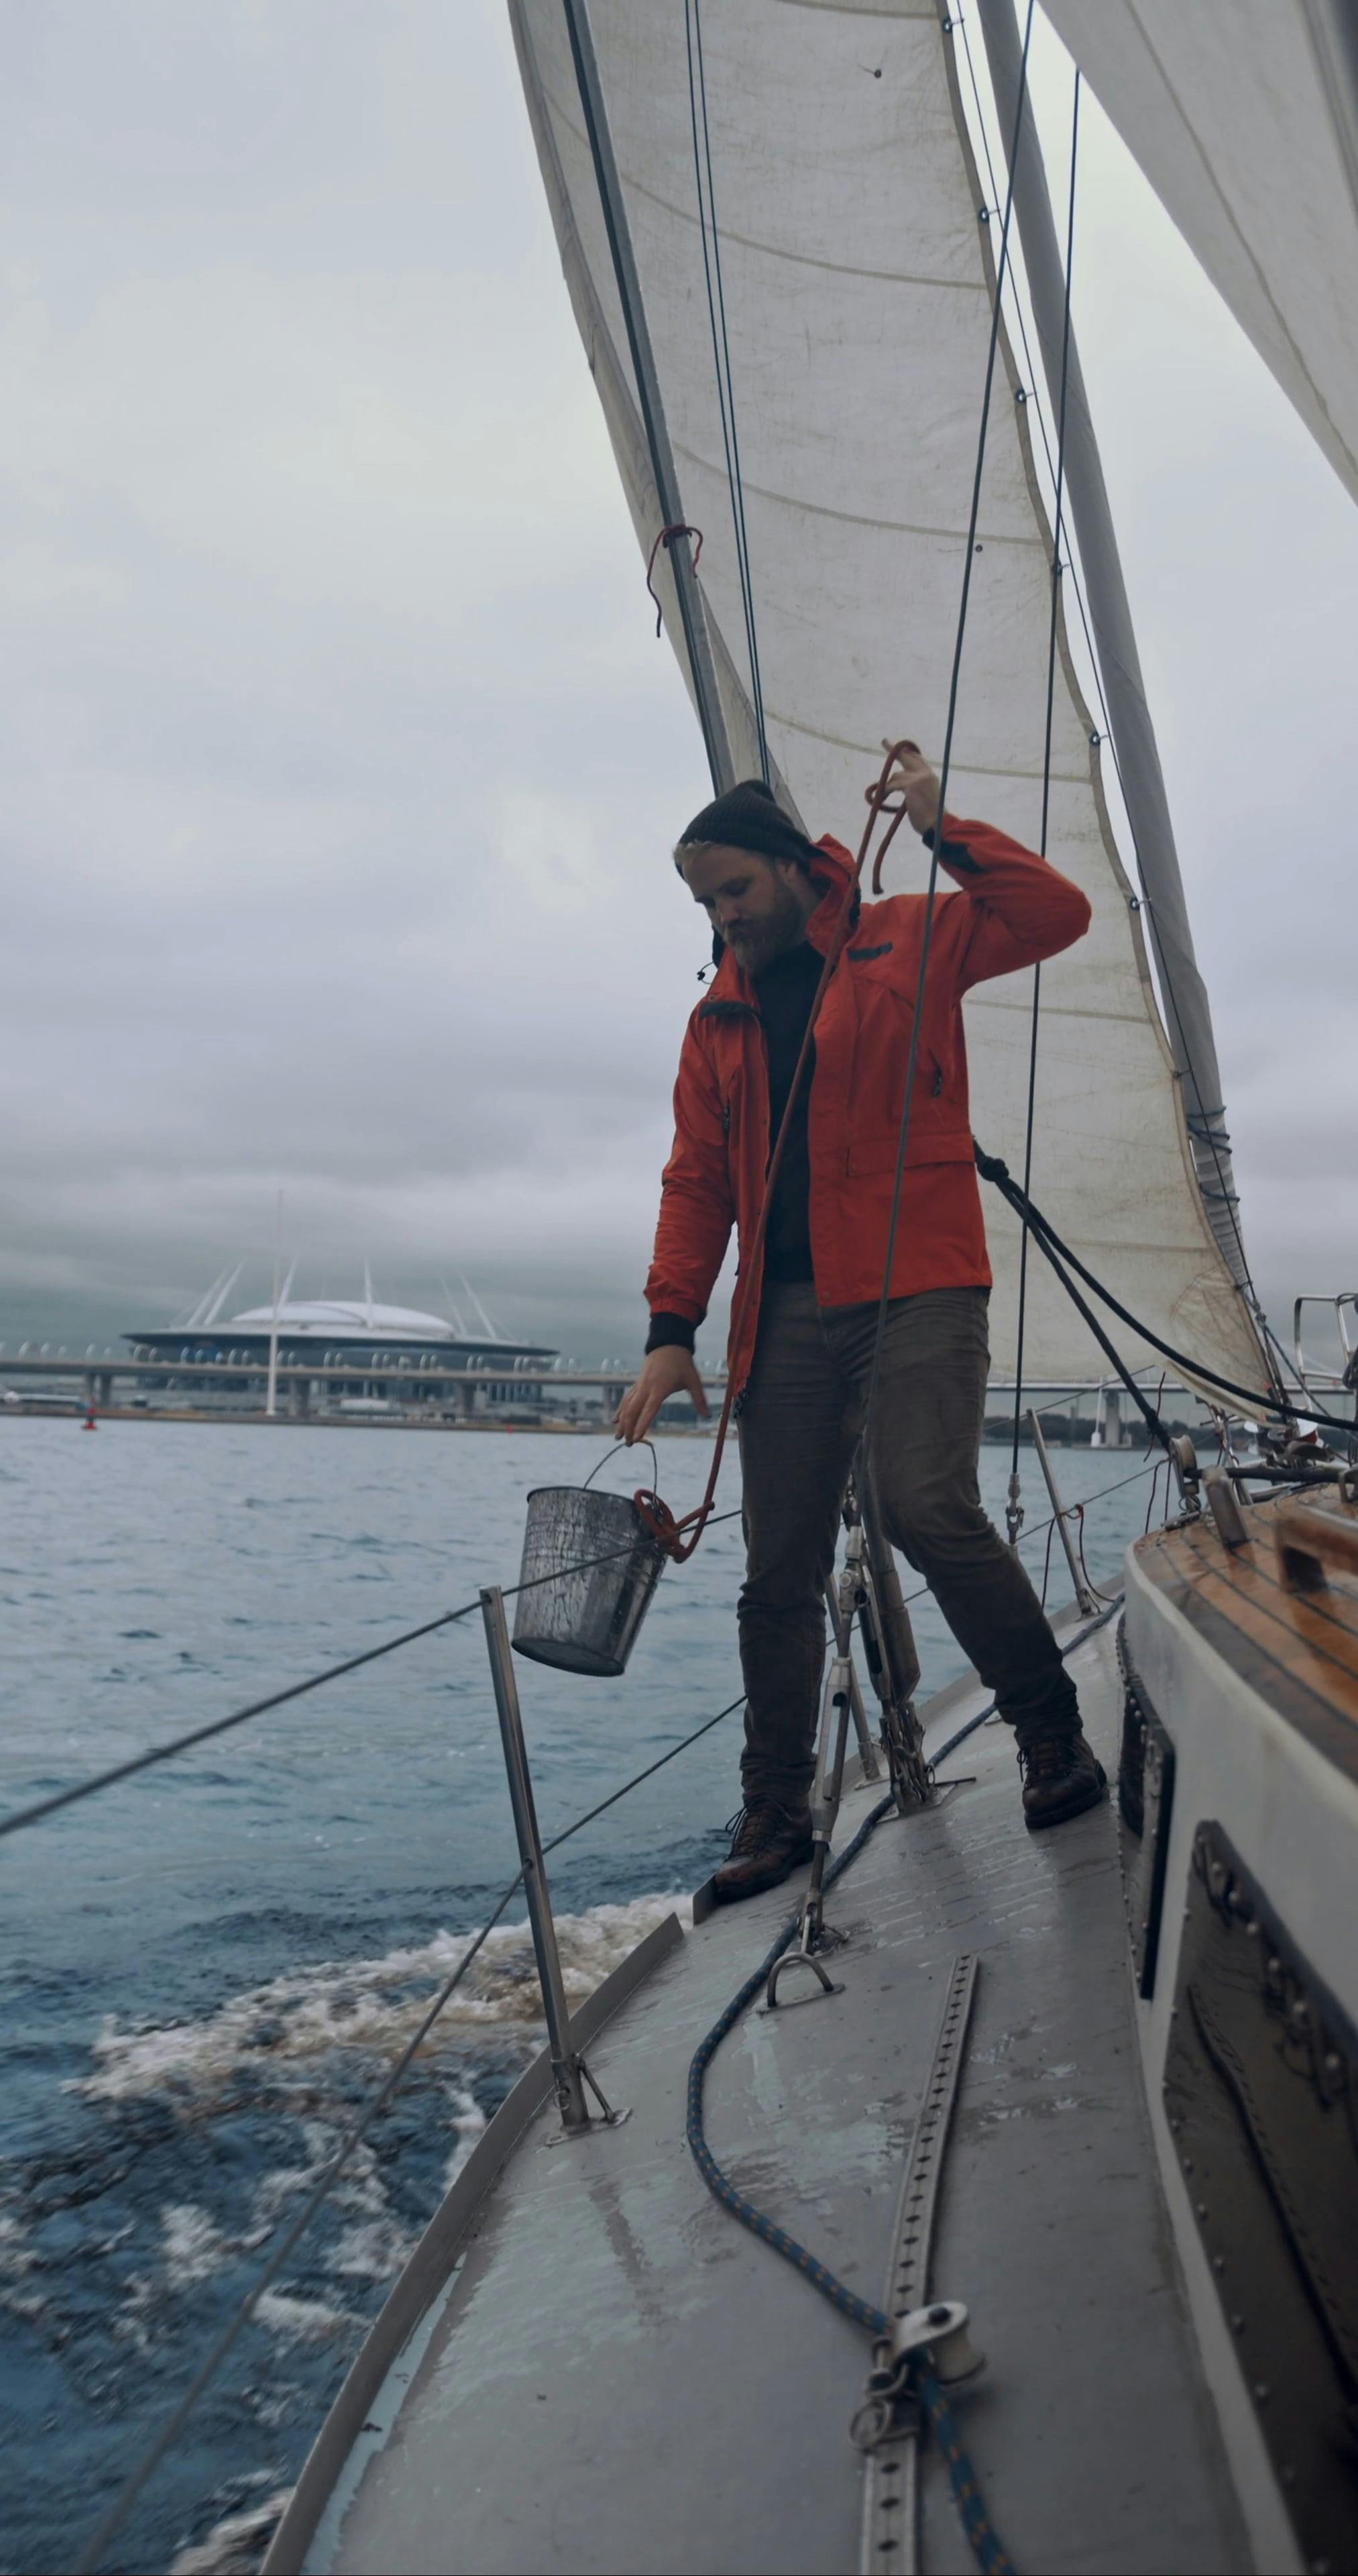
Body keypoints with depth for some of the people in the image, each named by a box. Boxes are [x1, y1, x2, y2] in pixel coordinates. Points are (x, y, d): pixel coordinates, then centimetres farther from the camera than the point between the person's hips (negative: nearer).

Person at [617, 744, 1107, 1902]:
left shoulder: (908, 940, 8)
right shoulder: (719, 1018, 18)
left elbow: (1058, 913, 0)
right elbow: (698, 1180, 14)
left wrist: (943, 828, -5)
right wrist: (672, 1329, 4)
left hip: (917, 1293, -4)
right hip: (787, 1316, 4)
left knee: (928, 1508, -21)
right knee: (780, 1573, 3)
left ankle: (1052, 1731, 1)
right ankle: (776, 1812, 15)